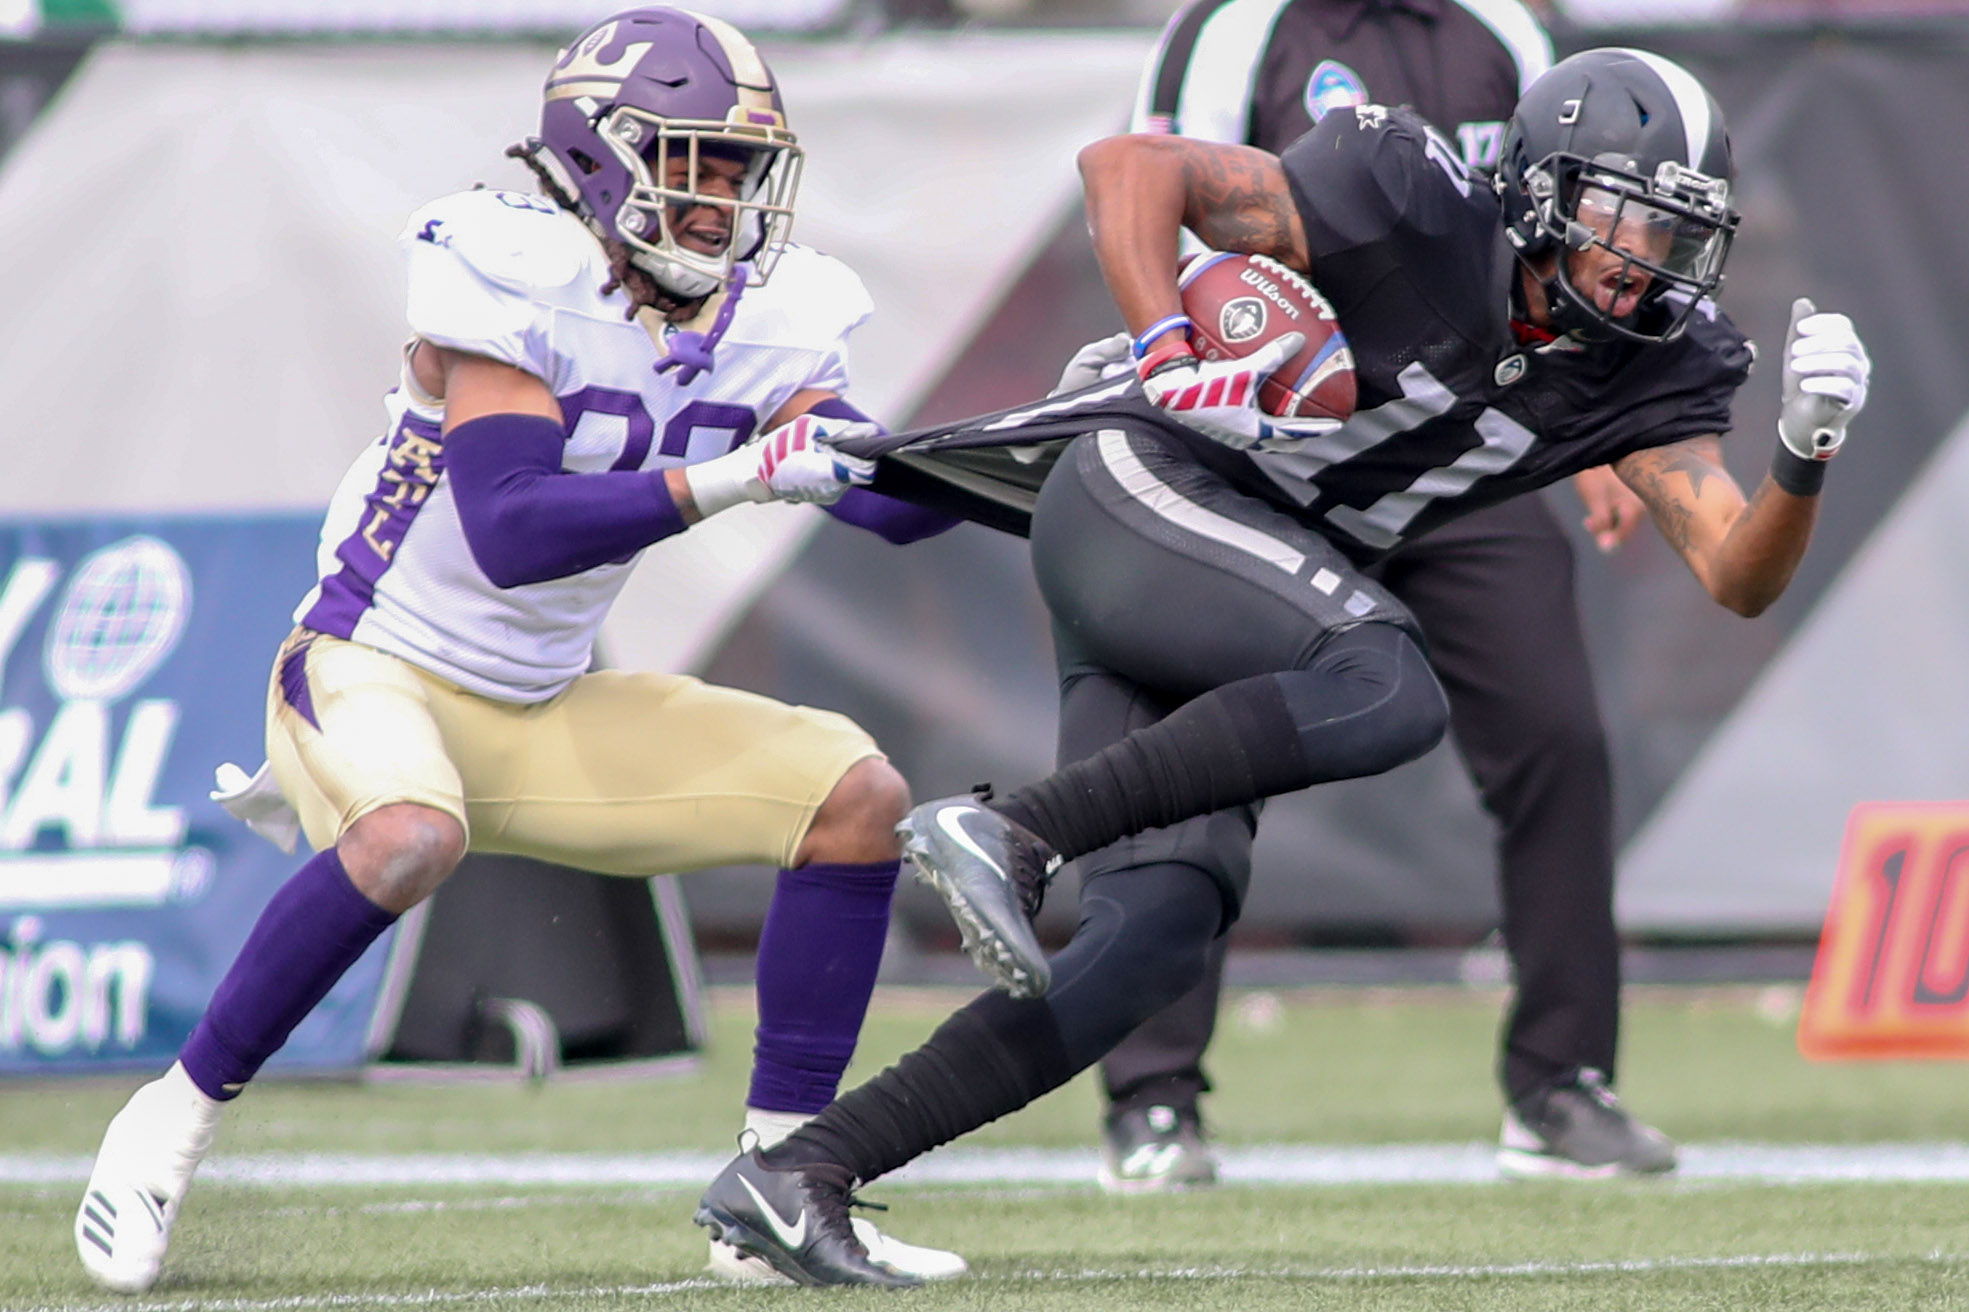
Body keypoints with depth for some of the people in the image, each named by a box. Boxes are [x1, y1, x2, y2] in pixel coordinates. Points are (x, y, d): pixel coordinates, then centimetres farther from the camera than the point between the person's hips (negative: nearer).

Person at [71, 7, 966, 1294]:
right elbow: (509, 530, -33)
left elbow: (886, 493, -5)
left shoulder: (761, 322, 0)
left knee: (856, 796, -2)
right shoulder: (517, 279, -23)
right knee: (413, 839, -39)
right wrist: (729, 479, -39)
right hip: (372, 670, -8)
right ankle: (175, 1117, -19)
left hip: (542, 709, 8)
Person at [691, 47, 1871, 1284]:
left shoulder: (1650, 370, 4)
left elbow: (1740, 576, -1)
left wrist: (1806, 457, -20)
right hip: (1139, 497, -8)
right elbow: (1133, 164, -13)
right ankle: (1009, 831, -30)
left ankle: (799, 1174, -7)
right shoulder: (1418, 209, -14)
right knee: (1393, 692, -30)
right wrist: (1169, 357, -26)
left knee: (1165, 928, -7)